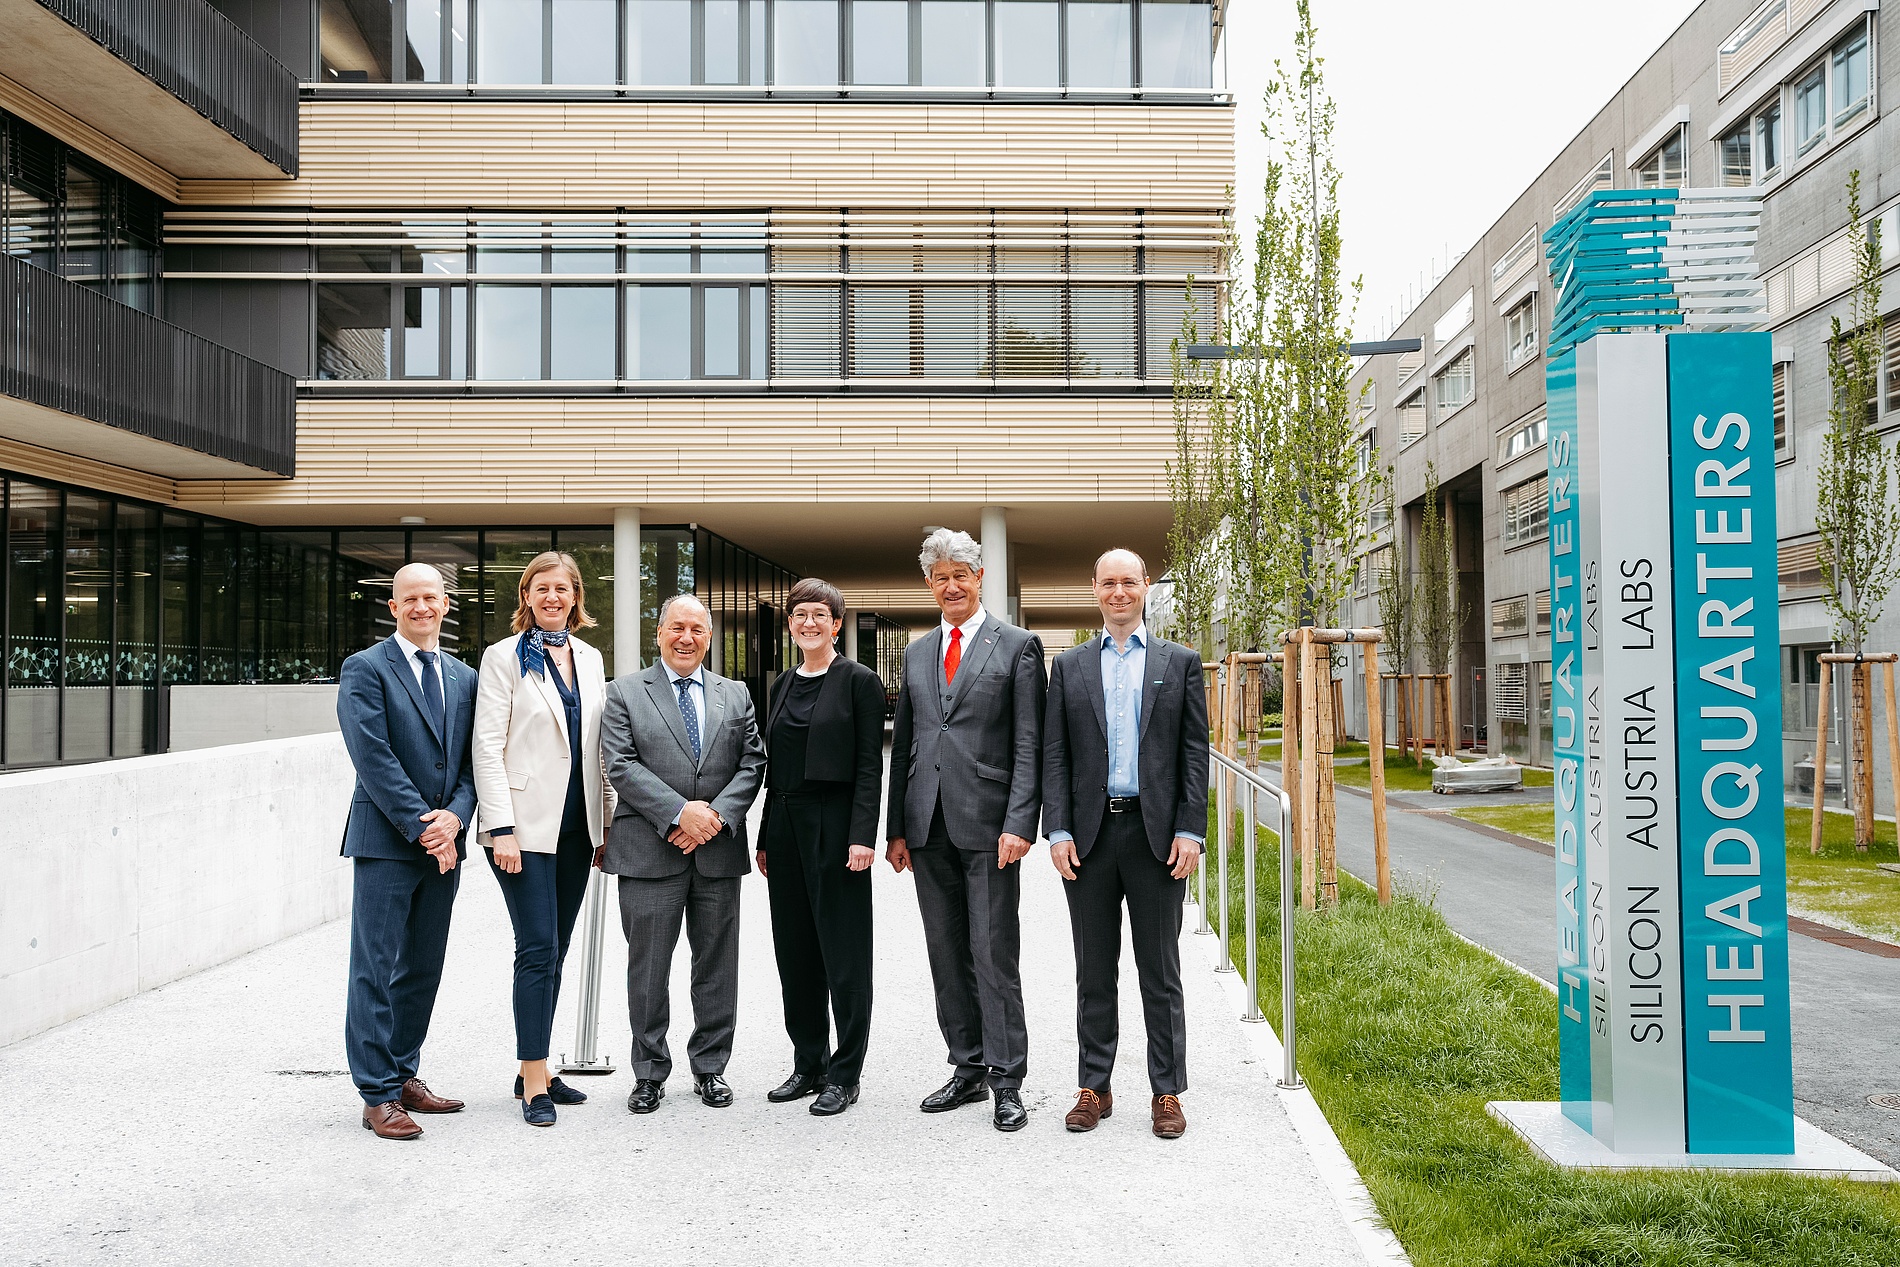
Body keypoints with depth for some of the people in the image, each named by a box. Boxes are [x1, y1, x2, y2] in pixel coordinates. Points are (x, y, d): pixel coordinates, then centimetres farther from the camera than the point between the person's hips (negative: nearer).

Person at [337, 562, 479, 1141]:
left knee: (423, 970, 12)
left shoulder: (463, 677, 14)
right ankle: (379, 1096, 4)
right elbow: (373, 757, -12)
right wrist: (422, 827, -15)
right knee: (377, 971, -2)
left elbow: (472, 761, 10)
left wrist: (454, 817, -8)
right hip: (386, 840, -6)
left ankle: (404, 1076, 24)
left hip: (444, 842, 6)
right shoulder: (366, 669, -4)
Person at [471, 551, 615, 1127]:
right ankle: (533, 1083, 2)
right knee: (538, 949, -6)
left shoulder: (589, 659, 13)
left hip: (577, 825, 6)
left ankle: (535, 1070, 20)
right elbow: (488, 747, -9)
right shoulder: (504, 657, -3)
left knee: (555, 950, 10)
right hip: (526, 825, -5)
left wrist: (606, 821, 11)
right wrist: (501, 829, -16)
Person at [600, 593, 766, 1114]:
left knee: (717, 966, 8)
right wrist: (680, 812, -16)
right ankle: (650, 1073, 18)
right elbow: (621, 765, -6)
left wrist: (717, 815, -10)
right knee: (648, 969, 4)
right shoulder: (625, 692, 4)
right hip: (649, 851, -2)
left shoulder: (736, 695, 13)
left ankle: (710, 1067, 22)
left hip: (719, 850, 3)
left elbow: (753, 763, 6)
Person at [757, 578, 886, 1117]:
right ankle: (808, 1064, 23)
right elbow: (773, 765, 16)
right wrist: (765, 838, 14)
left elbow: (870, 765, -9)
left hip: (835, 826, -7)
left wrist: (862, 836, -17)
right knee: (794, 951, 11)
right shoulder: (782, 686, 14)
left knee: (844, 953, 0)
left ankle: (844, 1074, 9)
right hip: (785, 827, 7)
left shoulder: (859, 681, -5)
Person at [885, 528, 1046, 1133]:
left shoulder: (1018, 646, 0)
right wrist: (897, 828, 10)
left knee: (994, 955, -3)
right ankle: (969, 1068, 22)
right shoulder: (917, 652, 15)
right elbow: (903, 745, 16)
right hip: (929, 826, 5)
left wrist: (1019, 823, -14)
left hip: (987, 823, -5)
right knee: (947, 957, 11)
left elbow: (1029, 744, -5)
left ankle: (1007, 1081, 7)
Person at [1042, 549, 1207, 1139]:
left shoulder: (1180, 662, 7)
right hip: (1090, 834, 1)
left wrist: (1190, 830, -6)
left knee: (1160, 972, 5)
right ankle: (1094, 1087, 19)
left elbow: (1195, 752, 2)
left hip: (1157, 834, -1)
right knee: (1094, 973, 9)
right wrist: (1058, 830, -4)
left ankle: (1167, 1092, 15)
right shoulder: (1070, 665, 10)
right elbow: (1054, 754, 6)